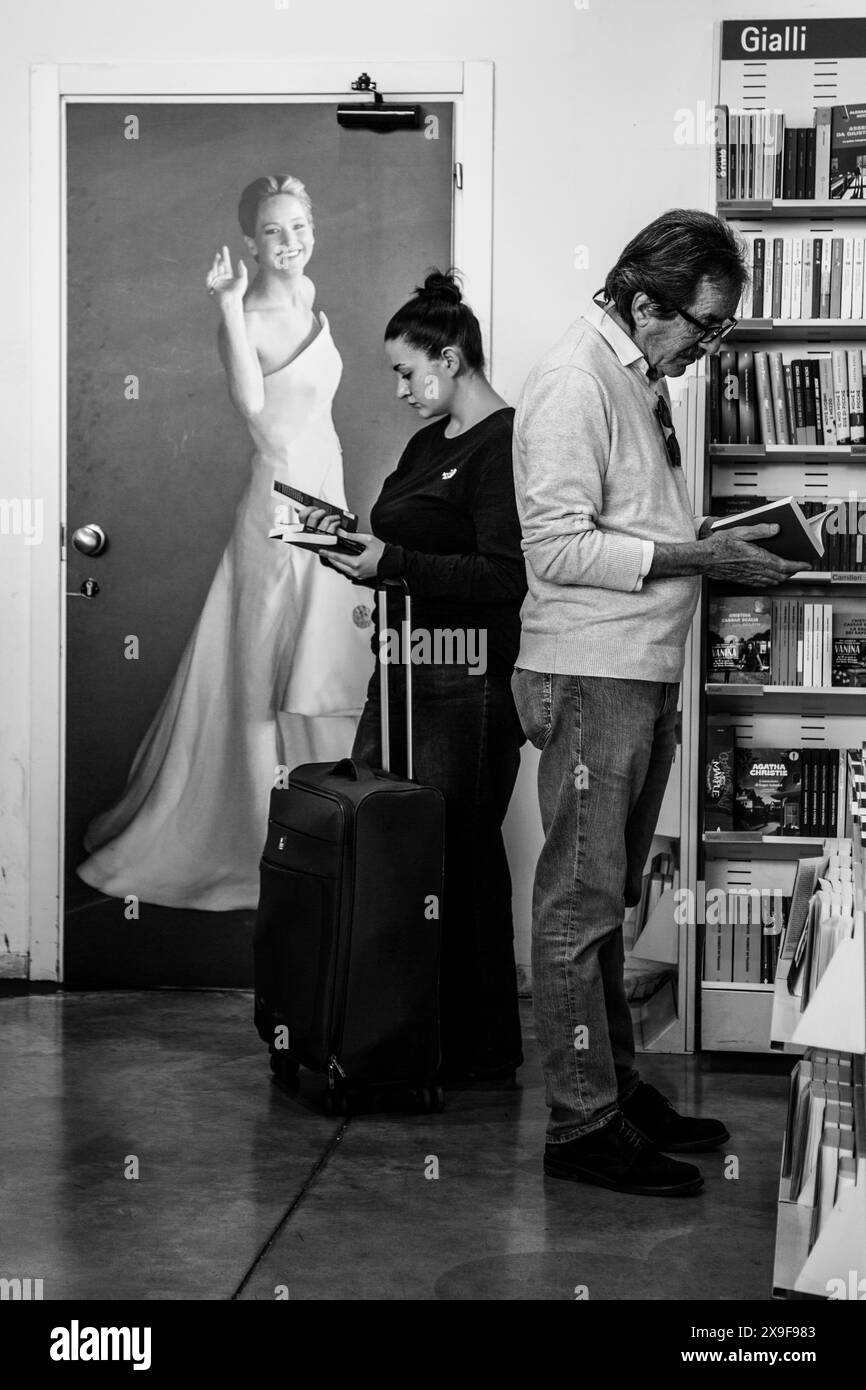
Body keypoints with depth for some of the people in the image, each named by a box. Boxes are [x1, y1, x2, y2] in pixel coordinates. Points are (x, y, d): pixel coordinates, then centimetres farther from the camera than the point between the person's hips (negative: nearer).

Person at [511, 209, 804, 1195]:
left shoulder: (642, 377, 16)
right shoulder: (577, 379, -15)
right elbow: (560, 548, -21)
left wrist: (713, 538, 8)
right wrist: (700, 558, -19)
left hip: (643, 672, 10)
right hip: (590, 676, -10)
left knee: (608, 899, 16)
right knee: (580, 906, -3)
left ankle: (616, 1087, 26)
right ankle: (582, 1125, 4)